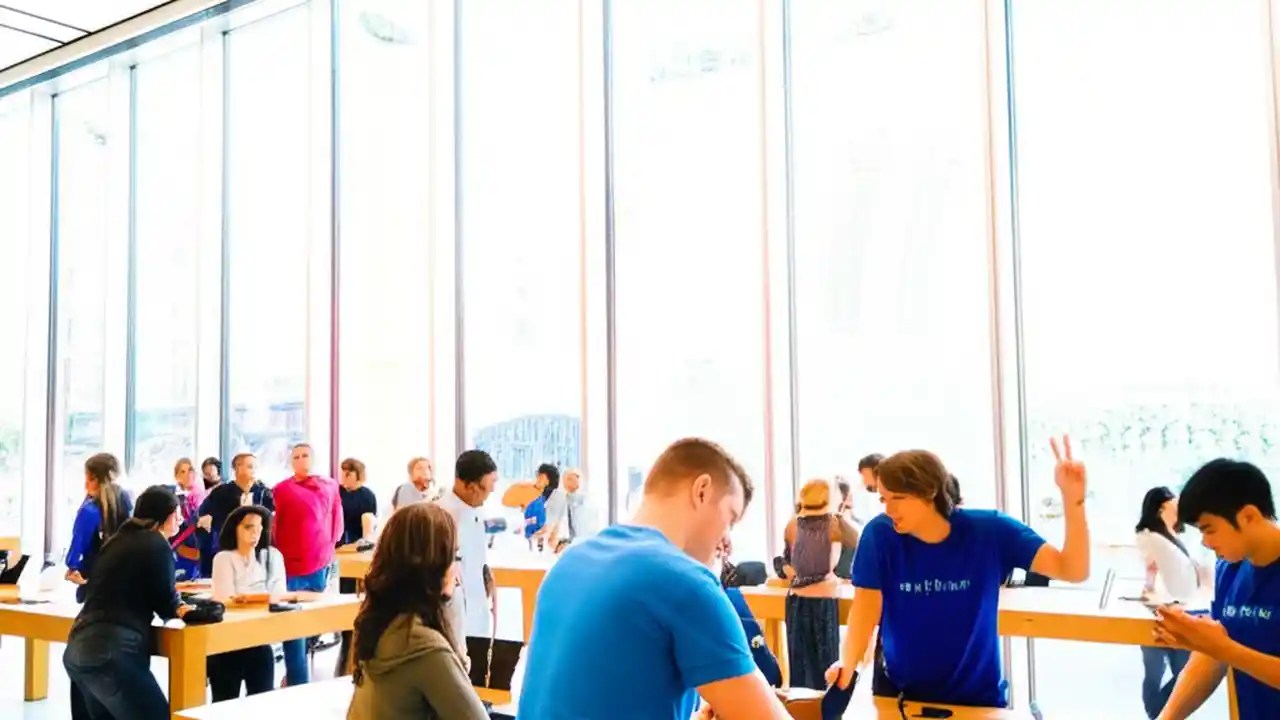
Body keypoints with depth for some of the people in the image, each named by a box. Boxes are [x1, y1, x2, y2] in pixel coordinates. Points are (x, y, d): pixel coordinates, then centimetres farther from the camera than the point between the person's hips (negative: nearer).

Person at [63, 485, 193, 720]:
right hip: (110, 652, -9)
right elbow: (166, 604, 1)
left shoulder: (119, 540, 18)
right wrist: (179, 608, 20)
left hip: (78, 648, 9)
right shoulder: (157, 545, -4)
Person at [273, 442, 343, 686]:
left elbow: (337, 519, 9)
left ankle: (297, 675, 21)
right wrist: (277, 557, 3)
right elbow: (273, 528, 3)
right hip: (291, 566, -2)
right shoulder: (282, 489, 2)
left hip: (320, 565, 2)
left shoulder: (329, 487, 4)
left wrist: (329, 546, 5)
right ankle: (298, 683, 10)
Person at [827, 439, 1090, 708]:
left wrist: (1073, 499, -31)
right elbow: (865, 609, -14)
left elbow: (1073, 571, -18)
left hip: (978, 697, 1)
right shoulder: (880, 534, -15)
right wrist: (847, 663, -31)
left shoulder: (989, 531, -14)